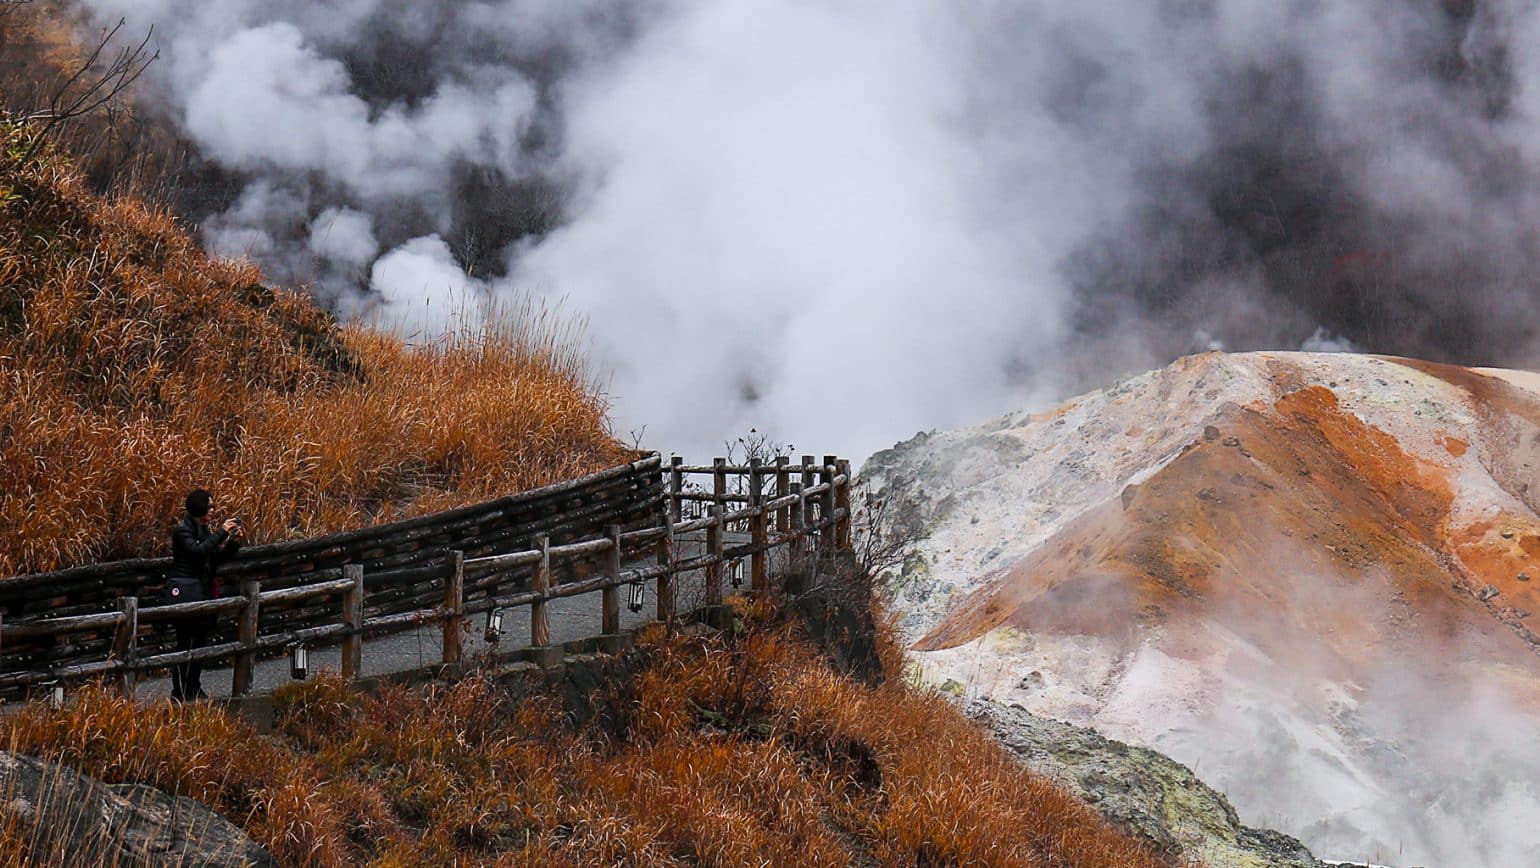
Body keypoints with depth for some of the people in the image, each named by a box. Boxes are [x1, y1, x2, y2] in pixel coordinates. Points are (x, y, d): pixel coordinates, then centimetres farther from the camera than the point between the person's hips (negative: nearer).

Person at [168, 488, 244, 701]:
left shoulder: (204, 531, 15)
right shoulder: (182, 531, -10)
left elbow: (219, 557, 17)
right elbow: (198, 551, -25)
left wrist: (235, 542, 2)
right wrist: (221, 533, -23)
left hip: (204, 594, 8)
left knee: (200, 641, 10)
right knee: (186, 642, -7)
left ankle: (194, 689, 17)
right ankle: (179, 692, -5)